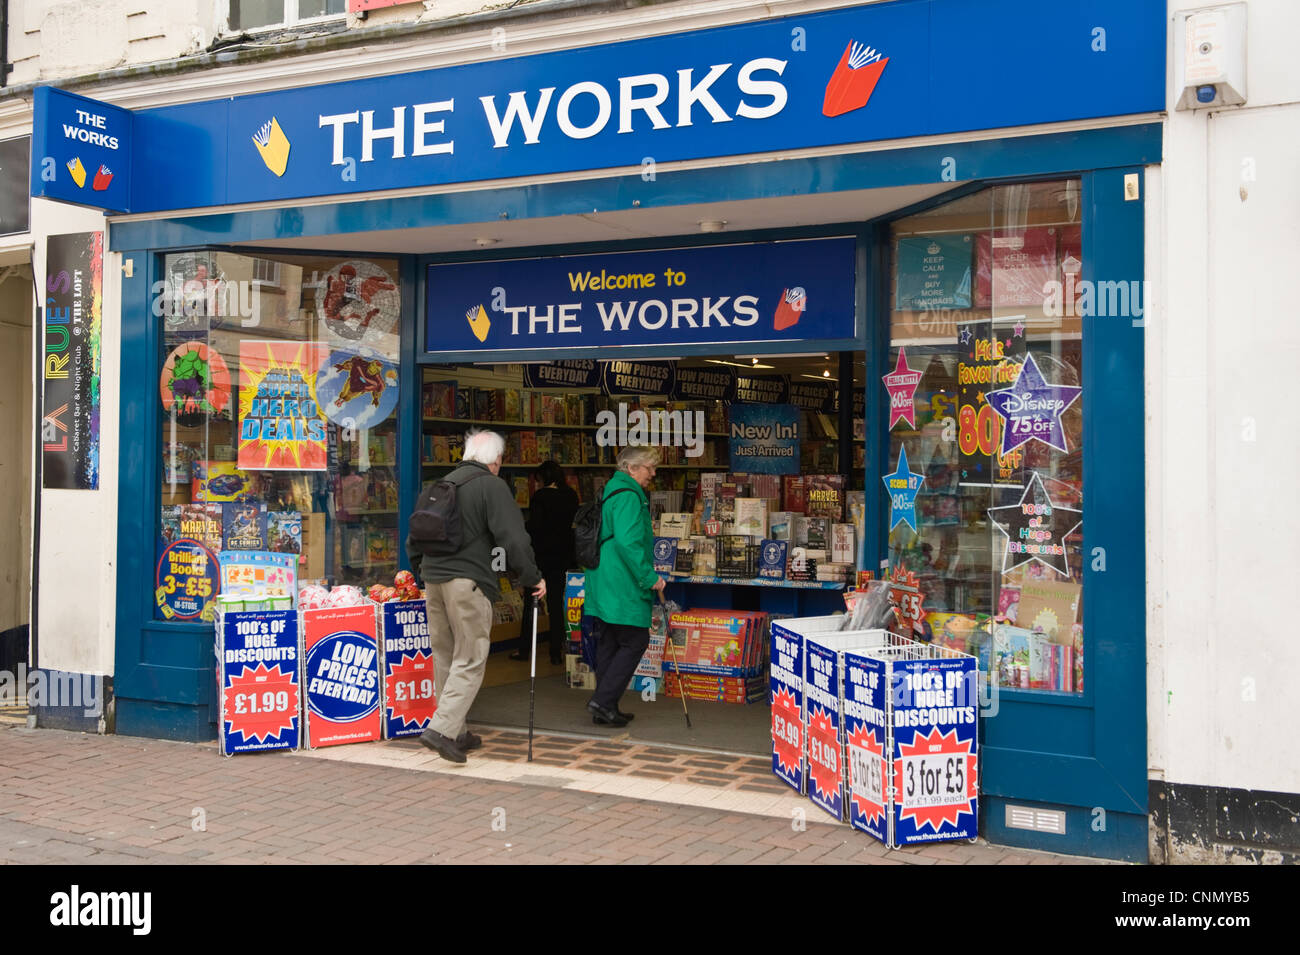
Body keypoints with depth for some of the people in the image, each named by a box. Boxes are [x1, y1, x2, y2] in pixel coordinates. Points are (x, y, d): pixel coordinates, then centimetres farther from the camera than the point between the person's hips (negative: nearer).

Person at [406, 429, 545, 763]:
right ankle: (442, 728, -14)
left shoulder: (437, 487, 16)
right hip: (468, 582, -7)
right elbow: (512, 537, -13)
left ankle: (456, 732, 21)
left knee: (445, 657, 14)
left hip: (433, 578, 7)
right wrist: (532, 577, -4)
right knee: (470, 660, -3)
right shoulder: (492, 487, -6)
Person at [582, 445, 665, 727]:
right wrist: (649, 577, -18)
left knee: (607, 645, 13)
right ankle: (603, 701, -6)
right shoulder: (629, 497, -14)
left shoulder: (609, 492, 19)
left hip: (601, 584, 10)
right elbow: (628, 542, -24)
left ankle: (605, 708, 17)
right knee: (635, 642, -3)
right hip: (622, 586, -10)